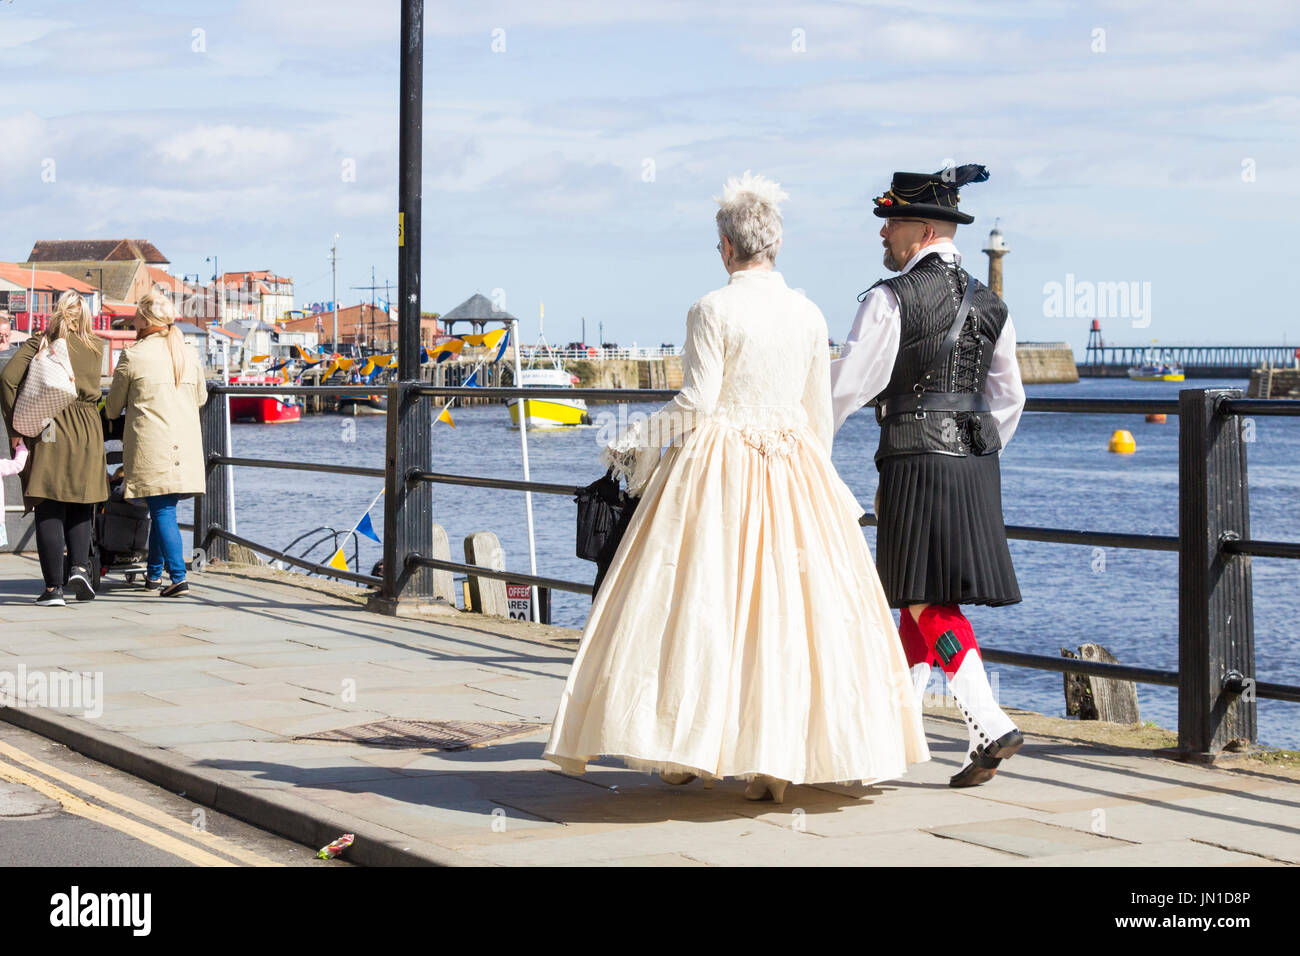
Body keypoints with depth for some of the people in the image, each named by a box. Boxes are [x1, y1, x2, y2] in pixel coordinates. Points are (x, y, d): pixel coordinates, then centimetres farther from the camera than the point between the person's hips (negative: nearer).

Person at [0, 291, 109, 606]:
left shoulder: (39, 343, 1)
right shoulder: (95, 347, 8)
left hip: (49, 431, -2)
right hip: (87, 429, 2)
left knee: (49, 509, 0)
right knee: (80, 505, 15)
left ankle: (53, 586, -4)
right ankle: (79, 565, -5)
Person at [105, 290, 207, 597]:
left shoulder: (132, 356, -4)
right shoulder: (189, 353, 8)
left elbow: (113, 407, 7)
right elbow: (201, 397, 21)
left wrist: (108, 414, 30)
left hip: (150, 444, -5)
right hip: (186, 444, 5)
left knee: (163, 511, -6)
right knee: (163, 510, 16)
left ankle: (178, 577, -14)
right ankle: (154, 572, 25)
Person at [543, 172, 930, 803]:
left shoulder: (712, 310, -9)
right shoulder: (809, 314, 6)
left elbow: (697, 403, -12)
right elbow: (820, 411, 12)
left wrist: (631, 441, 1)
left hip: (717, 467, -4)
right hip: (792, 468, 4)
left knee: (697, 599, 4)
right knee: (785, 607, 4)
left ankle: (687, 751, 8)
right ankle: (773, 763, 1)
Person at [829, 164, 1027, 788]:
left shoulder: (892, 299, -10)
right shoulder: (988, 304, 11)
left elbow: (847, 385, -9)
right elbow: (1008, 398, 17)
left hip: (917, 462, -7)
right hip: (976, 464, 7)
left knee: (927, 601, -4)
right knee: (919, 599, 13)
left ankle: (990, 727, -12)